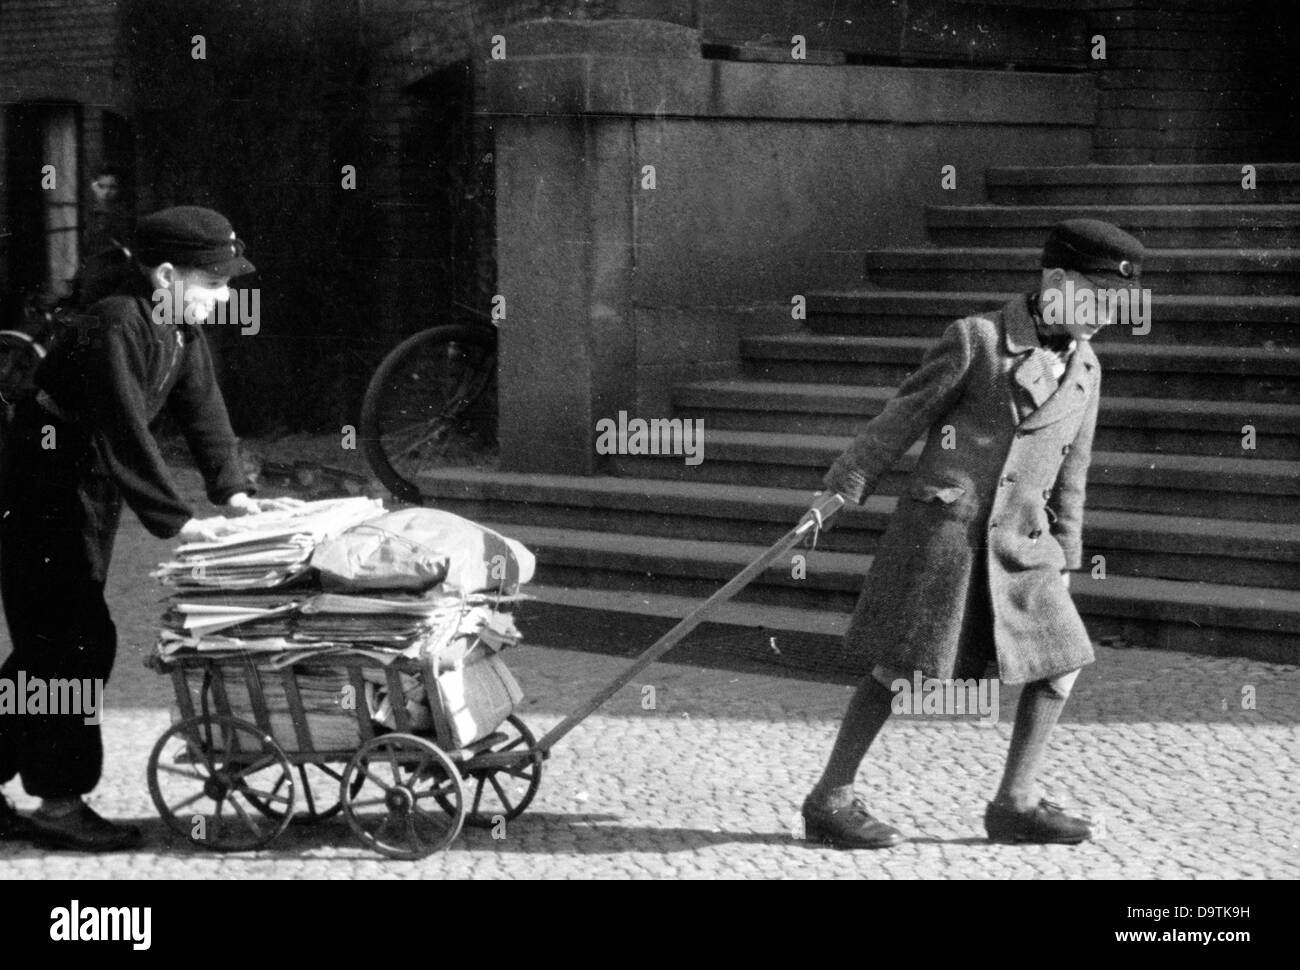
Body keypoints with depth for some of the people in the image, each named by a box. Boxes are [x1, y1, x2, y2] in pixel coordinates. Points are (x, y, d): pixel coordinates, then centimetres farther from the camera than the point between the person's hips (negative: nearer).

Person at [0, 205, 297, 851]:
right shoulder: (114, 330, -25)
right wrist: (177, 522, -33)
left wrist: (232, 492, -10)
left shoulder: (182, 331, 4)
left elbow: (203, 410, 3)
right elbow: (126, 435, -31)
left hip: (90, 494, 10)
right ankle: (59, 806, -3)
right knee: (73, 641, -8)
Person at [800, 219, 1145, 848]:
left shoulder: (1084, 369, 11)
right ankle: (829, 801, 8)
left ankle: (1015, 803, 12)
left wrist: (1063, 557, 19)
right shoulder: (977, 338, -6)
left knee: (1059, 662, 0)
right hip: (940, 525, -6)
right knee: (901, 670, -3)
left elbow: (1069, 473, 18)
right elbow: (903, 418, -2)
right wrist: (842, 487, -3)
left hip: (1017, 542, 6)